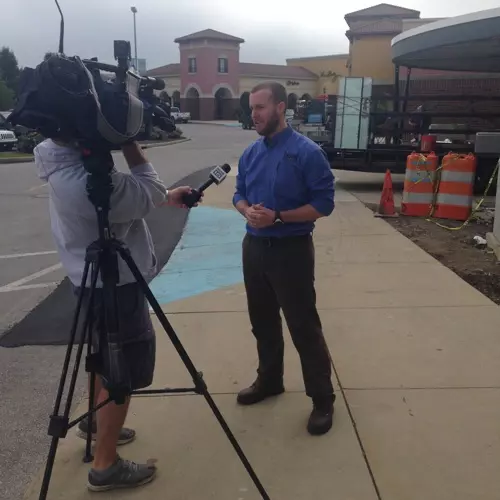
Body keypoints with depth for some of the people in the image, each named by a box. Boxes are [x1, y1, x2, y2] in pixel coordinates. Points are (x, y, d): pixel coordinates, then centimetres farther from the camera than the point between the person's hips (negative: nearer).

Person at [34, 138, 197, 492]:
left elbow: (130, 195, 12)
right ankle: (105, 466, 18)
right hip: (114, 284, -10)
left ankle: (95, 422, 47)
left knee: (108, 357, 26)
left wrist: (168, 197, 18)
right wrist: (130, 143, -18)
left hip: (98, 280, 10)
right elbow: (150, 194, -19)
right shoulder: (86, 181, -31)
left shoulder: (68, 164, -1)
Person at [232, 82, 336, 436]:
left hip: (292, 250, -6)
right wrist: (247, 210, -10)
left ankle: (323, 399, 14)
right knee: (262, 322, 18)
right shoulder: (251, 153, 7)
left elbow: (324, 203, -15)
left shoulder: (307, 152, -13)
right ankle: (269, 381, 37)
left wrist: (278, 216, -23)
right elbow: (239, 194, 14)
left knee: (304, 327, -1)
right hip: (254, 247, 7)